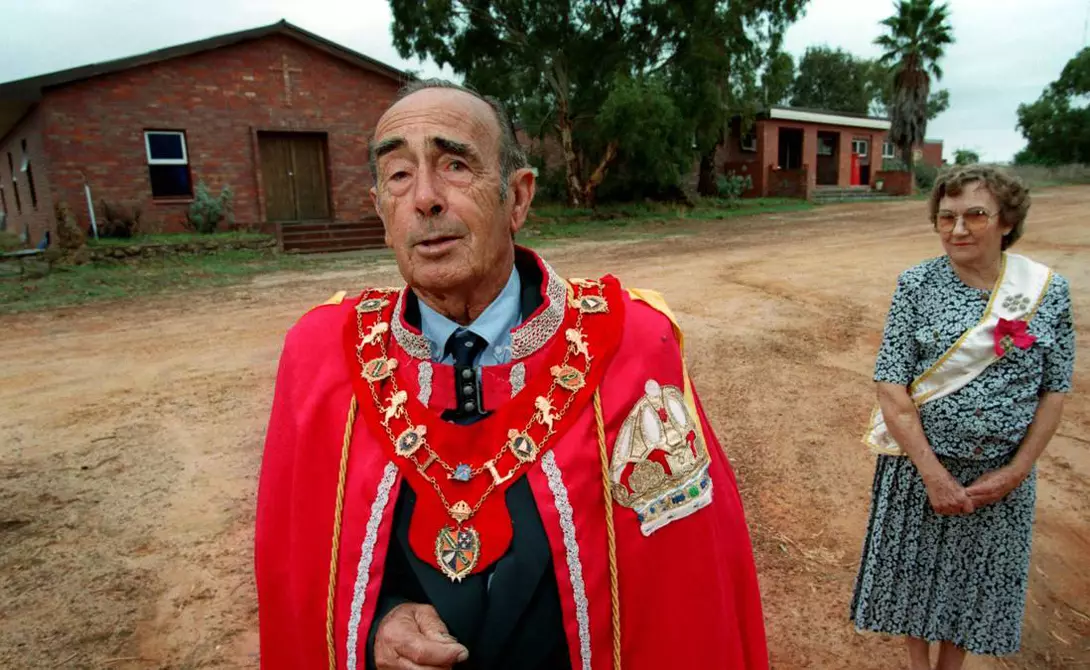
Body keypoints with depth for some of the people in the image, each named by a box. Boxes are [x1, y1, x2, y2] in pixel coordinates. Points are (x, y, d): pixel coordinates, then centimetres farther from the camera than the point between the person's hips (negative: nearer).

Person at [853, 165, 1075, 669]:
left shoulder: (1048, 291, -6)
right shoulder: (917, 285, -11)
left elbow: (1055, 391, -1)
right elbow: (891, 387, -14)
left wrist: (1016, 471, -8)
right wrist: (933, 474, -18)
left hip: (1001, 474, 2)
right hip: (919, 464, -1)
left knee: (977, 574, 18)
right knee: (915, 567, 15)